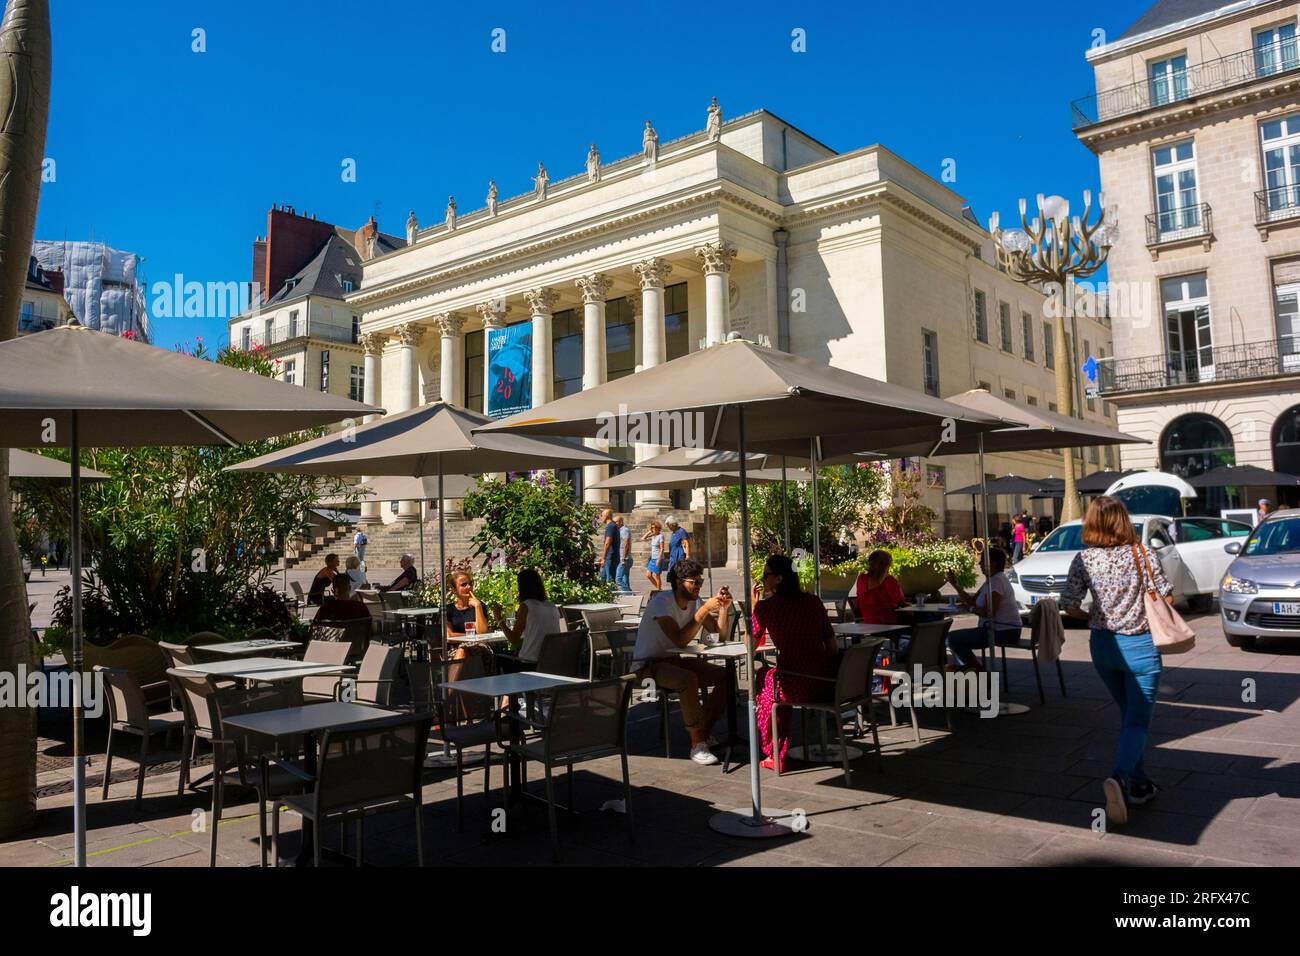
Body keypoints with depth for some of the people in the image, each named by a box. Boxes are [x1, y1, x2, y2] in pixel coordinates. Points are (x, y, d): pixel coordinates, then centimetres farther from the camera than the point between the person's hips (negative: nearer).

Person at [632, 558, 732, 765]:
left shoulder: (695, 602, 3)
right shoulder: (661, 602, -20)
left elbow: (719, 631, 1)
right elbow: (680, 640, -29)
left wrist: (723, 608, -16)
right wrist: (705, 609, -29)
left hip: (674, 660, 8)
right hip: (647, 665, -8)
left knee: (726, 676, -7)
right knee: (688, 679, -35)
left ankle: (704, 732, 1)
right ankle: (697, 744, -22)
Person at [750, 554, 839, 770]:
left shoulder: (766, 607, -6)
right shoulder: (813, 601, 6)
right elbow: (832, 646, 8)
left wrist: (753, 606, 14)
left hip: (797, 687, -5)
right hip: (827, 683, 5)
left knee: (766, 679, 28)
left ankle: (775, 756, 35)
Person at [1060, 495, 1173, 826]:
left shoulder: (1084, 559, -5)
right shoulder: (1142, 554, -10)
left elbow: (1069, 605, -7)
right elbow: (1166, 598, -7)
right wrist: (1146, 607, 13)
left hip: (1102, 645, 3)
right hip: (1140, 645, -3)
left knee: (1129, 714, 21)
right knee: (1138, 720, 0)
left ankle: (1139, 785, 27)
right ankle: (1120, 777, -23)